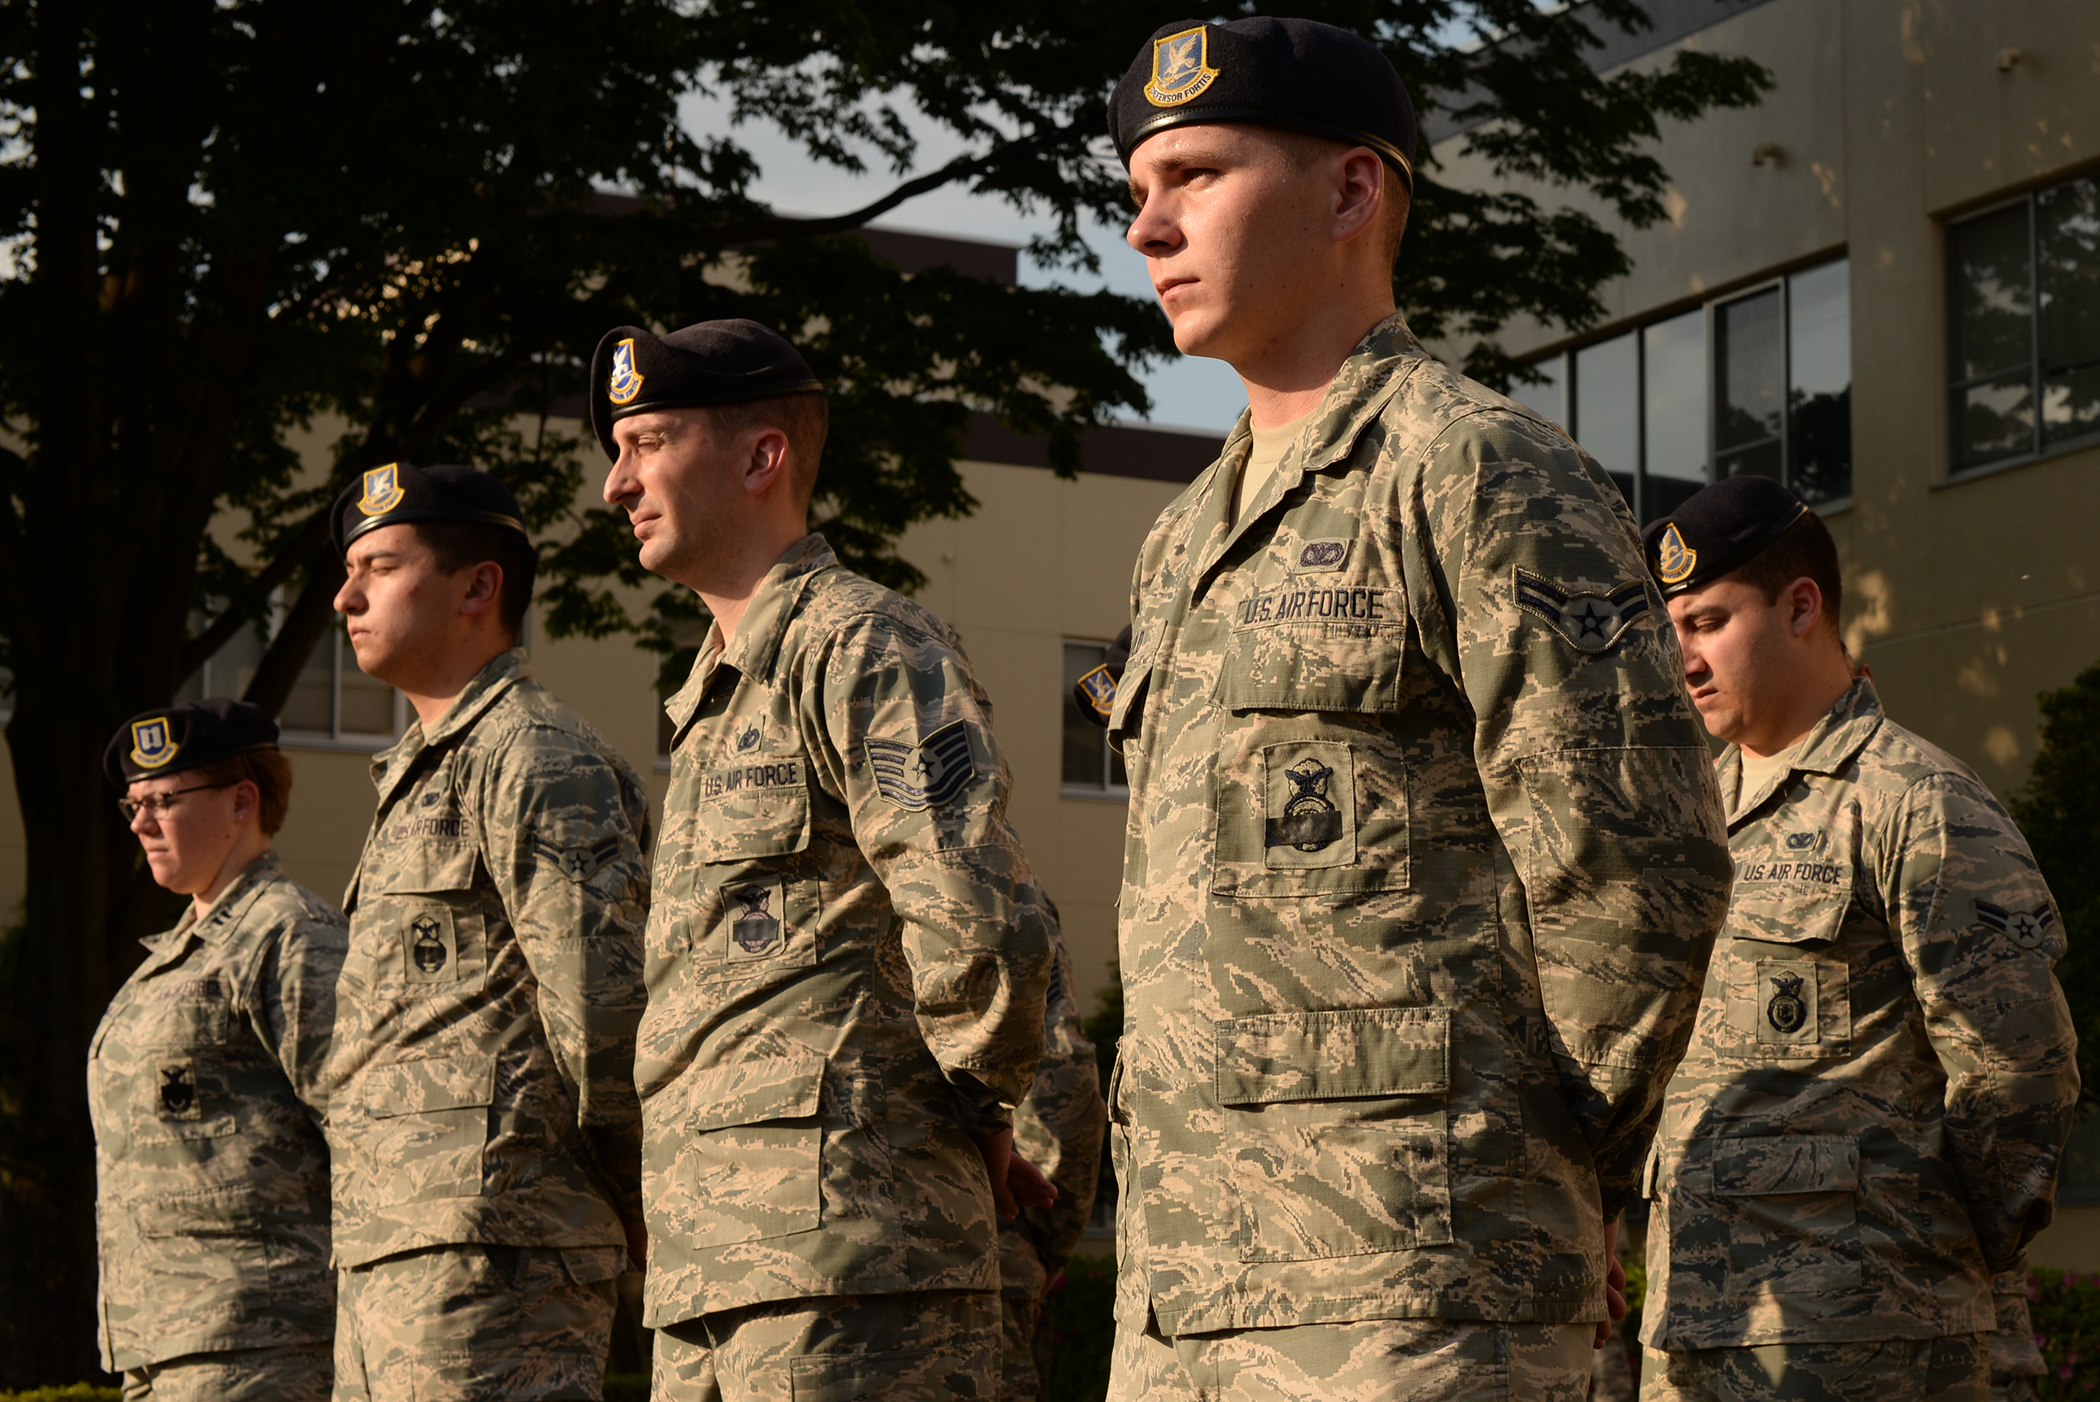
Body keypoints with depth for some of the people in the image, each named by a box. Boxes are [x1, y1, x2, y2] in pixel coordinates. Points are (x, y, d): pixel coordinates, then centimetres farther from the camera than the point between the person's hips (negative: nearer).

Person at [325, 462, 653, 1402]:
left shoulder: (535, 759, -9)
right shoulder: (418, 777, 23)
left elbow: (604, 1008, -17)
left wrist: (643, 1208, -7)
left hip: (488, 1242, -10)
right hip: (388, 1252, 10)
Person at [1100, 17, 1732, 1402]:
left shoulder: (1486, 474, -8)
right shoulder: (1192, 543, 20)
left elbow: (1639, 873, -12)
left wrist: (1531, 1199, -3)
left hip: (1415, 1290, -9)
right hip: (1190, 1287, 9)